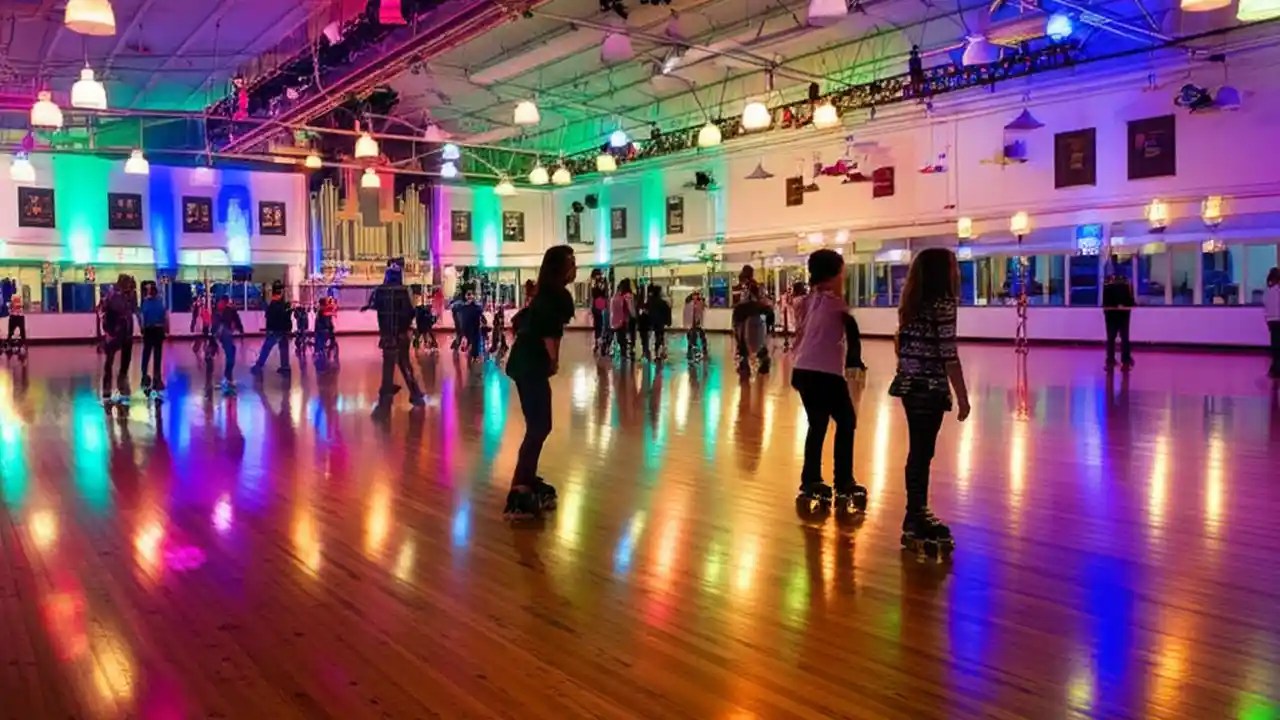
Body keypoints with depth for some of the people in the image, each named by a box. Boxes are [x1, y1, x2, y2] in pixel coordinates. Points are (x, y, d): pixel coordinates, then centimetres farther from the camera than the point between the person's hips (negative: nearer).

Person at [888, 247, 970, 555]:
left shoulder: (912, 304, 10)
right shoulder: (943, 304, -13)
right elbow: (948, 356, -16)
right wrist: (962, 397, -11)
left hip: (909, 384, 8)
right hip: (930, 388, -8)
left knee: (918, 452, 16)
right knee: (922, 454, -3)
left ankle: (917, 513, 26)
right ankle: (914, 524, 3)